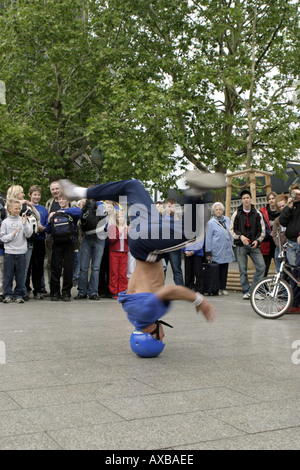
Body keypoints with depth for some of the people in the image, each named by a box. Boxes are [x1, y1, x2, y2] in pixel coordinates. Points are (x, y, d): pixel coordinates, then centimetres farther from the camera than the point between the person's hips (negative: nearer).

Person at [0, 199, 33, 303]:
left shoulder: (23, 220, 4)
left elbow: (29, 234, -3)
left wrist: (24, 224, -14)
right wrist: (12, 235, -13)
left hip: (21, 252, 1)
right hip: (9, 252, -1)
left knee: (20, 275, 4)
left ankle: (19, 294, 12)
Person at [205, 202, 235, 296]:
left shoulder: (227, 220, 11)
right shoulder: (211, 223, -3)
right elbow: (208, 238, -3)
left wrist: (231, 245, 17)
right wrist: (208, 252, -6)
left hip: (227, 250, 5)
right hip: (217, 251, -5)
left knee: (224, 269, 7)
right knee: (216, 270, -1)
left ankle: (223, 288, 14)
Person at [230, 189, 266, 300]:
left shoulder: (257, 214, 9)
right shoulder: (237, 214, 6)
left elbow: (262, 230, 11)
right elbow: (232, 229, 5)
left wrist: (258, 240, -6)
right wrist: (240, 236, -12)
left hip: (254, 245, 1)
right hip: (241, 245, -1)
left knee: (261, 266, -12)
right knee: (243, 270, 0)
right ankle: (246, 291, 13)